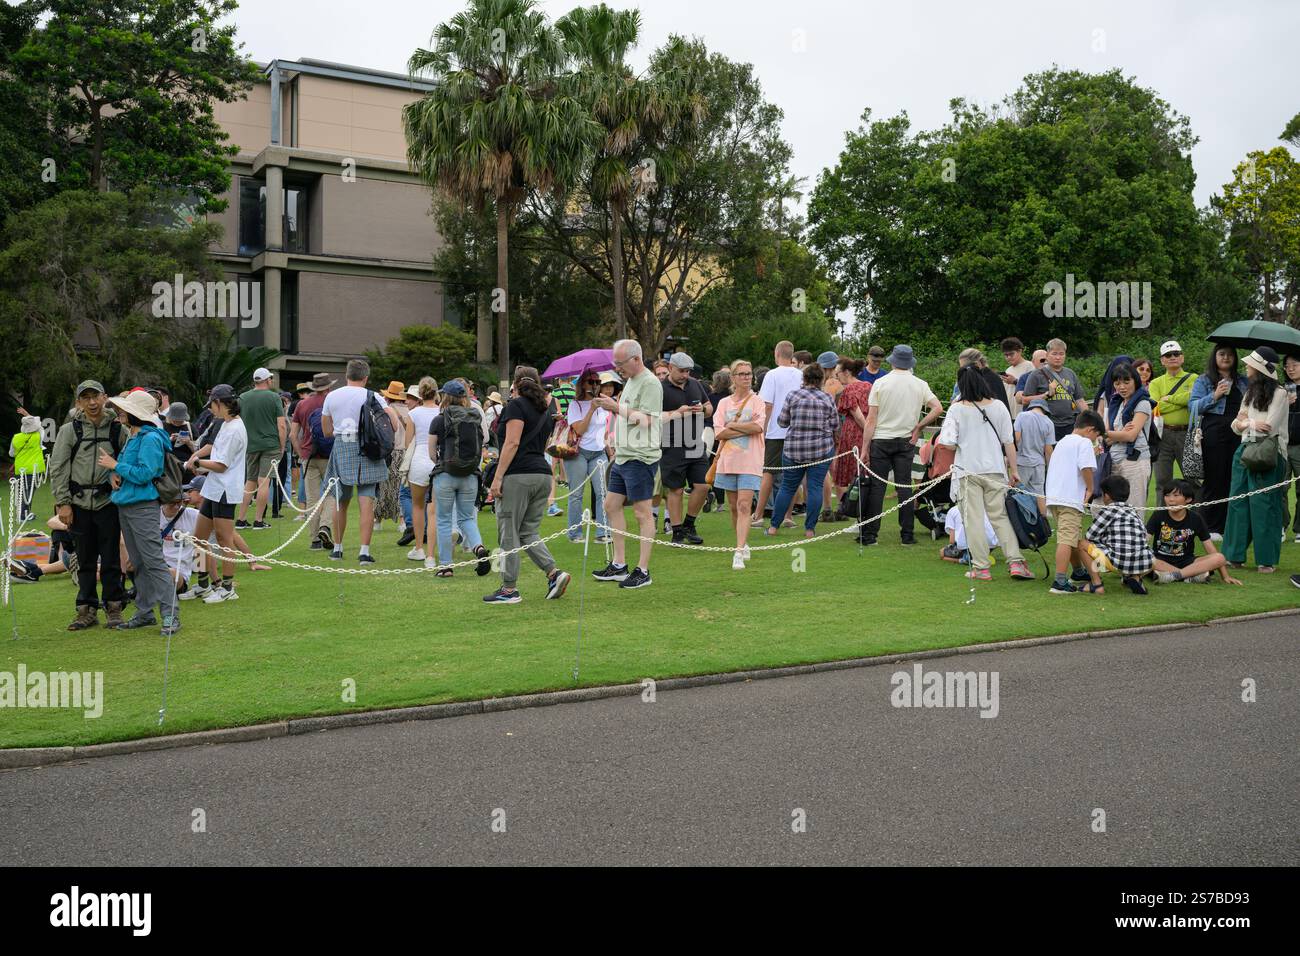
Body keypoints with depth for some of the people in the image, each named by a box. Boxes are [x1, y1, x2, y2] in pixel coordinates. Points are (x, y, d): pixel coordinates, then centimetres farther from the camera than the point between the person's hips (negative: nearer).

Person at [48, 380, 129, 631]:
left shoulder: (117, 429, 4)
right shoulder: (69, 430, 4)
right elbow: (58, 469, 3)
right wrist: (63, 503, -3)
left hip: (108, 502, -1)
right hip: (79, 503, 1)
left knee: (110, 559, 2)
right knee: (85, 560, 8)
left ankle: (113, 608, 13)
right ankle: (87, 610, 17)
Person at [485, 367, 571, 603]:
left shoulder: (516, 405, -3)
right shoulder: (545, 410, 20)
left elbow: (512, 443, -13)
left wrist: (498, 477, -14)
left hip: (518, 475, -8)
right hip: (543, 474, 8)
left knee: (508, 533, -1)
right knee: (528, 532, 13)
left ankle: (509, 589, 1)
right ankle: (554, 573, -4)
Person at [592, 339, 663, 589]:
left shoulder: (650, 383, -13)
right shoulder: (630, 381, 17)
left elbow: (645, 419, -21)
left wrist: (617, 408, -17)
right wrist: (611, 407, 12)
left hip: (640, 458, -10)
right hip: (622, 456, 10)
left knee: (642, 513, -5)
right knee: (611, 505, 12)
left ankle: (643, 571, 0)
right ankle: (619, 565, 20)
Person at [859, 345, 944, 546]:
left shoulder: (880, 383, -5)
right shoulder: (920, 385, 1)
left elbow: (871, 418, -6)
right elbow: (938, 408, -7)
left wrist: (865, 447, -3)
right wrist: (918, 427, 1)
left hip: (881, 439, -2)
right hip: (906, 441, 2)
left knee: (876, 486, 1)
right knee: (905, 486, 6)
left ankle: (869, 534, 2)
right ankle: (908, 535, 7)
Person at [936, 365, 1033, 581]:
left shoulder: (957, 409, -8)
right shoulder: (998, 406, 0)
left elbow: (947, 443, -13)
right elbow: (1009, 442, 3)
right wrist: (1013, 470, 12)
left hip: (967, 471, -2)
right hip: (995, 469, 3)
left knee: (973, 519, 3)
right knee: (1000, 517, 10)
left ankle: (981, 568, 4)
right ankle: (1015, 562, 2)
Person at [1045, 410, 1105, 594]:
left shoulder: (1062, 442, 23)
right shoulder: (1084, 442, -4)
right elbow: (1086, 467, -18)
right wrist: (1090, 489, -4)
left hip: (1054, 497, 9)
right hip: (1070, 499, -9)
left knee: (1075, 538, 23)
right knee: (1067, 539, -13)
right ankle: (1060, 582, -20)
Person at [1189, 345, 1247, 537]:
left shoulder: (1244, 382, 20)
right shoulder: (1204, 381, 9)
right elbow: (1193, 405, -2)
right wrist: (1214, 396, -13)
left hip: (1238, 433, 3)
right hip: (1213, 433, -3)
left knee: (1235, 479, 1)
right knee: (1213, 479, -2)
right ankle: (1211, 528, 4)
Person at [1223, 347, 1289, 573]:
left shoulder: (1279, 393, -6)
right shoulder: (1250, 392, 17)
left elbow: (1268, 426, -14)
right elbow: (1236, 424, 15)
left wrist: (1246, 422, 0)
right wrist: (1239, 423, -7)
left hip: (1268, 455, -7)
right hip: (1245, 451, 7)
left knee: (1264, 507, -5)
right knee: (1238, 504, 6)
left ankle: (1267, 560, 2)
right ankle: (1234, 555, 13)